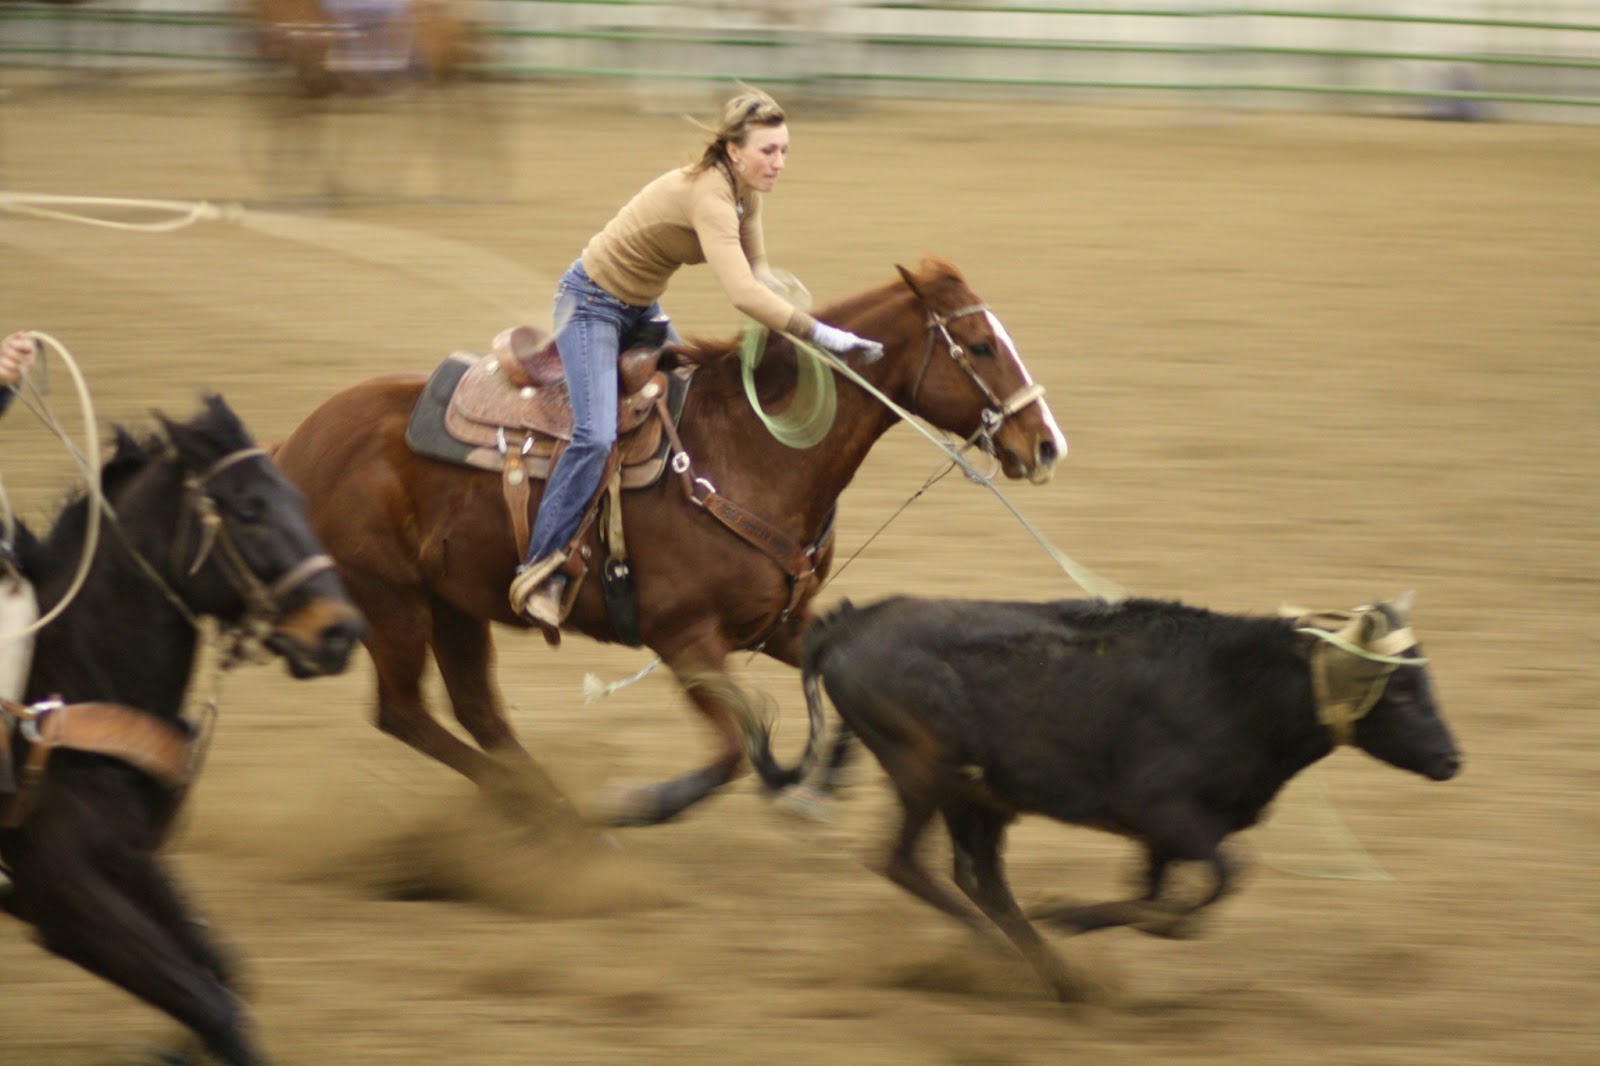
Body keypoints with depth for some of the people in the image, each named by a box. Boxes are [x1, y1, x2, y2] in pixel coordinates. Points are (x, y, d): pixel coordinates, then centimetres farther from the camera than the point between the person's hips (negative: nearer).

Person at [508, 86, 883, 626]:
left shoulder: (745, 192, -5)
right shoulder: (708, 196, -34)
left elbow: (758, 274, 5)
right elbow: (742, 292, -45)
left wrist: (793, 324, -14)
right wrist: (822, 335, -47)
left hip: (642, 308, 10)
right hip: (592, 304, -10)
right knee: (597, 436, -21)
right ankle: (540, 572, -14)